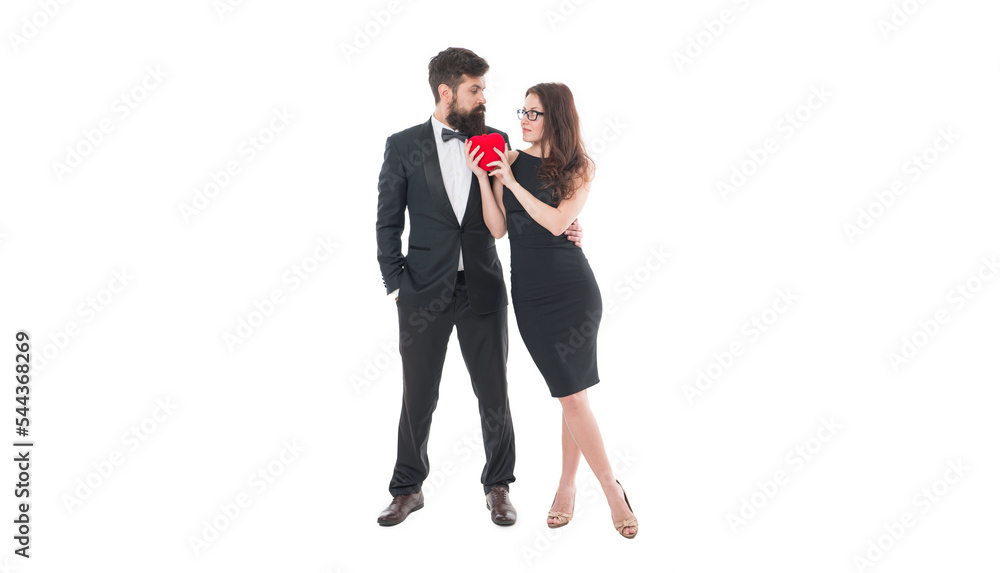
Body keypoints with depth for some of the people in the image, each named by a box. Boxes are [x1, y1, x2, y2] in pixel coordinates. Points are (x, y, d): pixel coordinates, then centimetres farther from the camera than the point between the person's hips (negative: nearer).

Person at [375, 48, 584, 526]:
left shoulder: (495, 141, 5)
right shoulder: (403, 146, 1)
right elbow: (388, 222, 3)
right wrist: (395, 285, -4)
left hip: (482, 288, 1)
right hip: (425, 291, -1)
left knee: (493, 393, 7)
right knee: (418, 396, 8)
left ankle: (498, 486, 26)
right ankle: (407, 489, 26)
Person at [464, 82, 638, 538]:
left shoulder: (579, 168, 0)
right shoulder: (509, 160, 6)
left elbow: (556, 221, -14)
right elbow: (498, 229, 2)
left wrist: (511, 182, -12)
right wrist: (482, 177, -6)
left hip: (573, 290, -2)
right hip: (528, 292, 2)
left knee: (572, 394, -3)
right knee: (569, 393, 2)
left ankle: (568, 483, 16)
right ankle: (612, 489, 14)